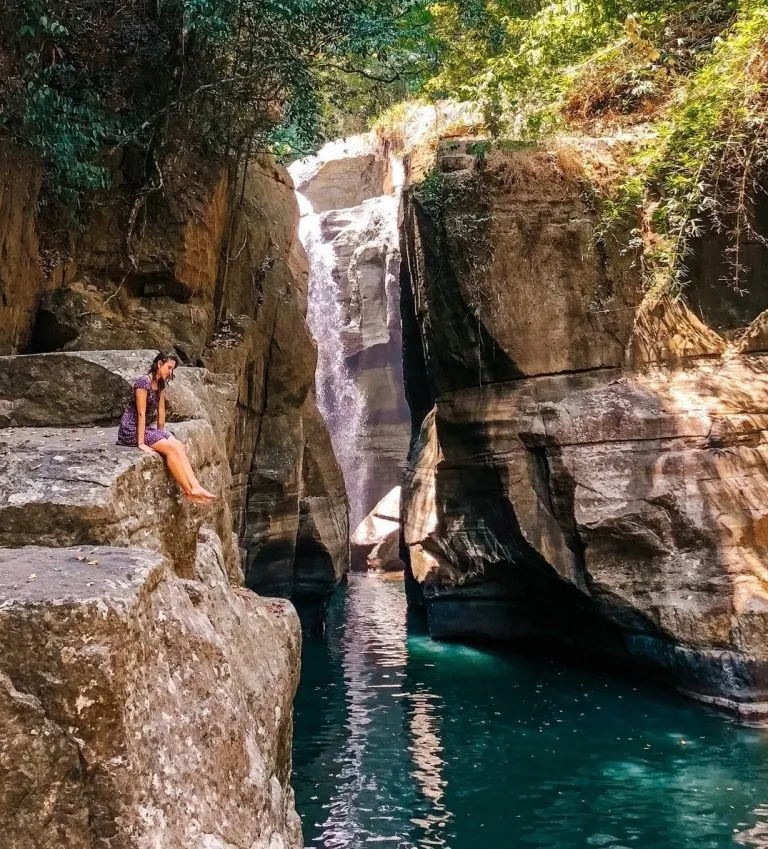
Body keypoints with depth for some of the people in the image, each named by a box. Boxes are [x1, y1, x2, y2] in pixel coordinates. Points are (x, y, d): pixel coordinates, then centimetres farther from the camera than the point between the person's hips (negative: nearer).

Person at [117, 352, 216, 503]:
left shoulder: (161, 384, 8)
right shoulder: (144, 382, -19)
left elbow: (161, 410, 12)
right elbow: (141, 413, -21)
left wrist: (161, 433, 10)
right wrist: (141, 443, -22)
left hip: (146, 428, 8)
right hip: (132, 430, -8)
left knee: (180, 446, -12)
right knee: (171, 448, -22)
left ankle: (195, 487, -21)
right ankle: (190, 491, -18)